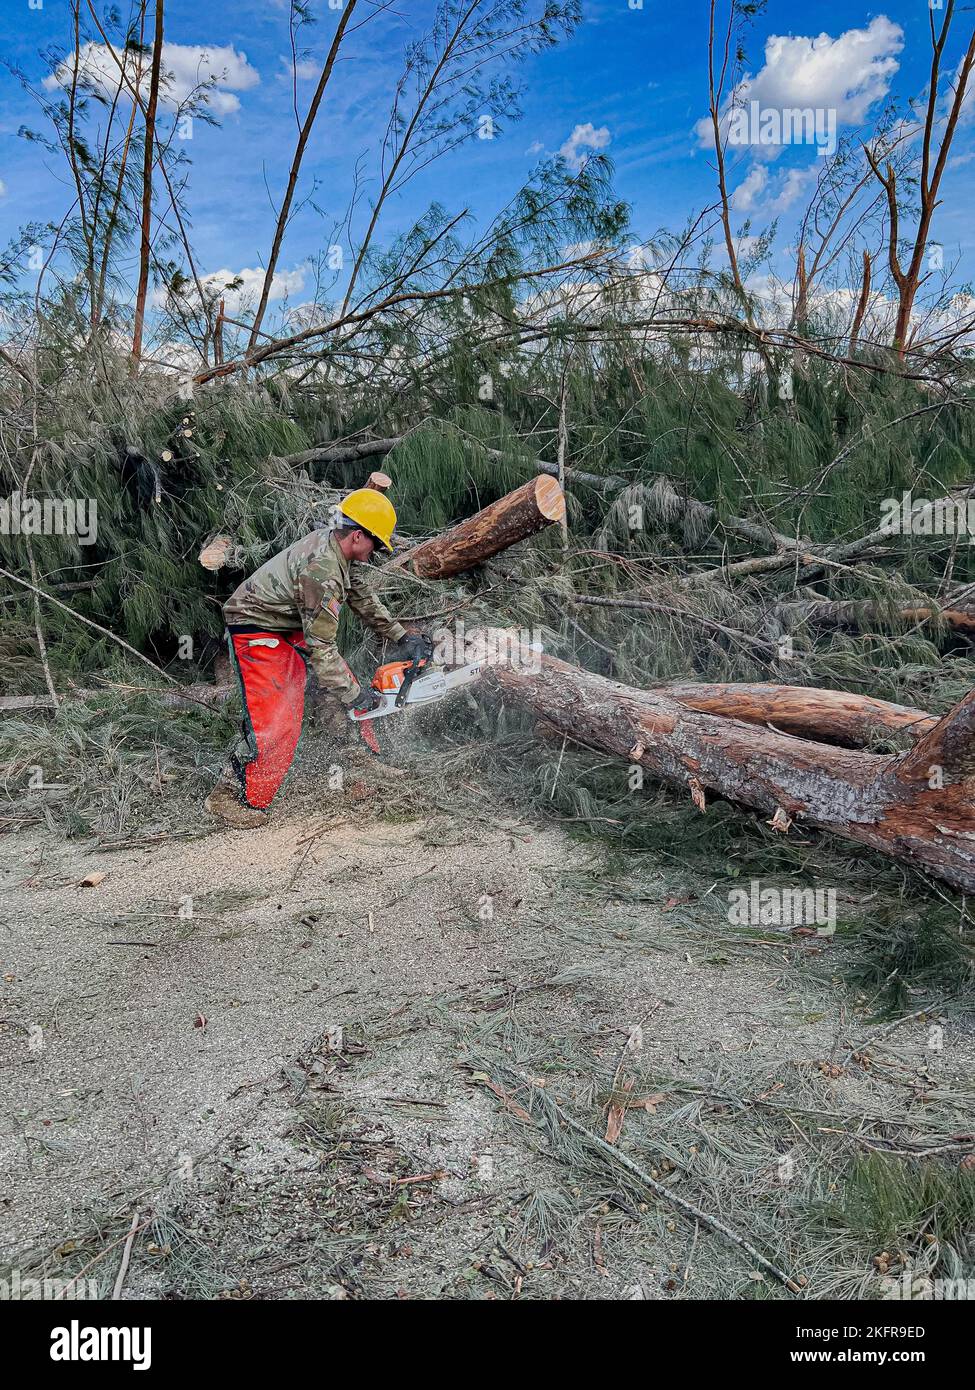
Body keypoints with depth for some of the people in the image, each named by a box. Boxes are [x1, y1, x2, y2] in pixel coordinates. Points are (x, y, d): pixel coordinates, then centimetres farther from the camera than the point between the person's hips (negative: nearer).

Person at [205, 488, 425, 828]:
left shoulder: (334, 545, -1)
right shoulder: (322, 571, -30)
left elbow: (362, 600, 13)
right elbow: (320, 647, -27)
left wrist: (400, 636, 14)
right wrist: (353, 695, -21)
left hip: (283, 626, 10)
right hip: (255, 632, -10)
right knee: (275, 723, -13)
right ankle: (230, 797, -2)